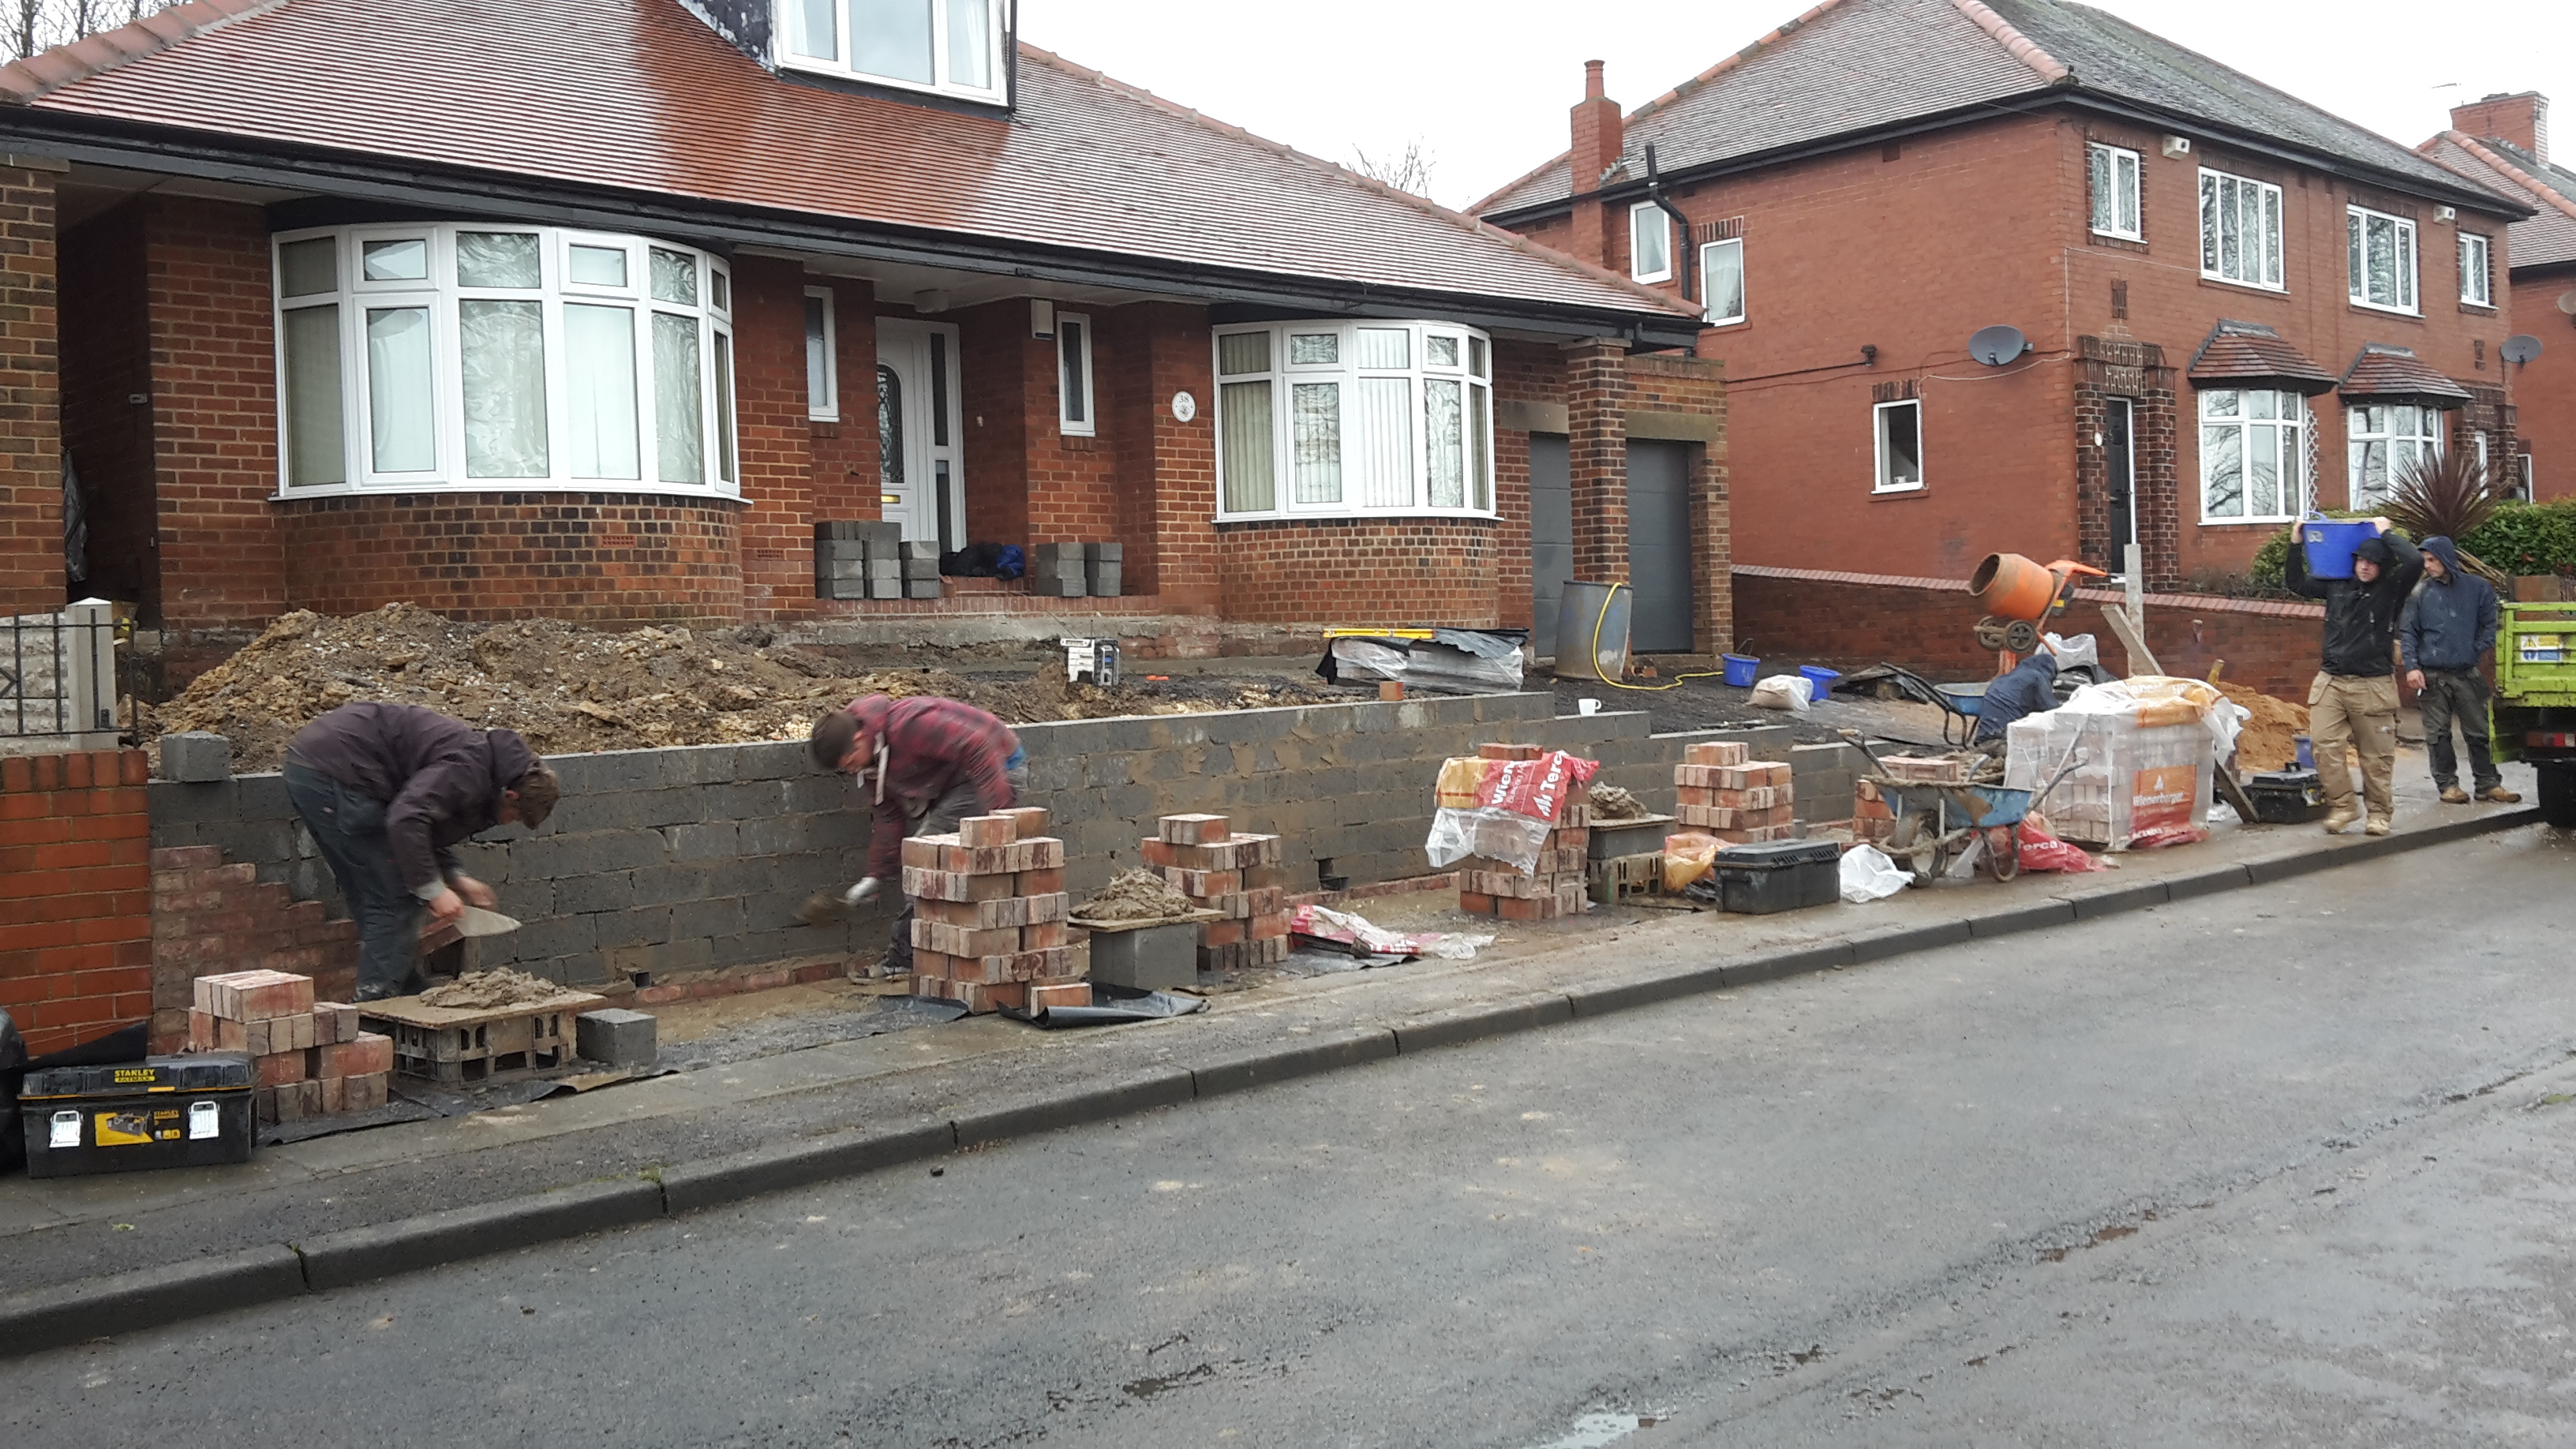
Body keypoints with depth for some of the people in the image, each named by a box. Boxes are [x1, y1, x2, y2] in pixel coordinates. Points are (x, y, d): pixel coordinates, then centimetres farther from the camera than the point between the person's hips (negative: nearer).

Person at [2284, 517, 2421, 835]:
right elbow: (2296, 583, 23)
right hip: (2330, 682, 3)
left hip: (2372, 686, -3)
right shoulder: (2336, 585, 11)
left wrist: (2386, 534, -7)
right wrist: (2296, 546, 13)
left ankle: (2380, 813, 14)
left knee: (2376, 755, 3)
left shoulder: (2391, 589, -1)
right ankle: (2342, 806, 4)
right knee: (2326, 746, -7)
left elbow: (2415, 561, -18)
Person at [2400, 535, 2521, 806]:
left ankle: (2488, 783, 14)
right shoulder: (2420, 593, 0)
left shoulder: (2477, 588, 2)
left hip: (2467, 674, 1)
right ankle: (2448, 784, 13)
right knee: (2438, 734, 4)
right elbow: (2407, 632, 0)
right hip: (2432, 676, -1)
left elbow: (2489, 625, 8)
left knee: (2478, 732, 6)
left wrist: (2476, 651, -3)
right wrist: (2411, 667, -9)